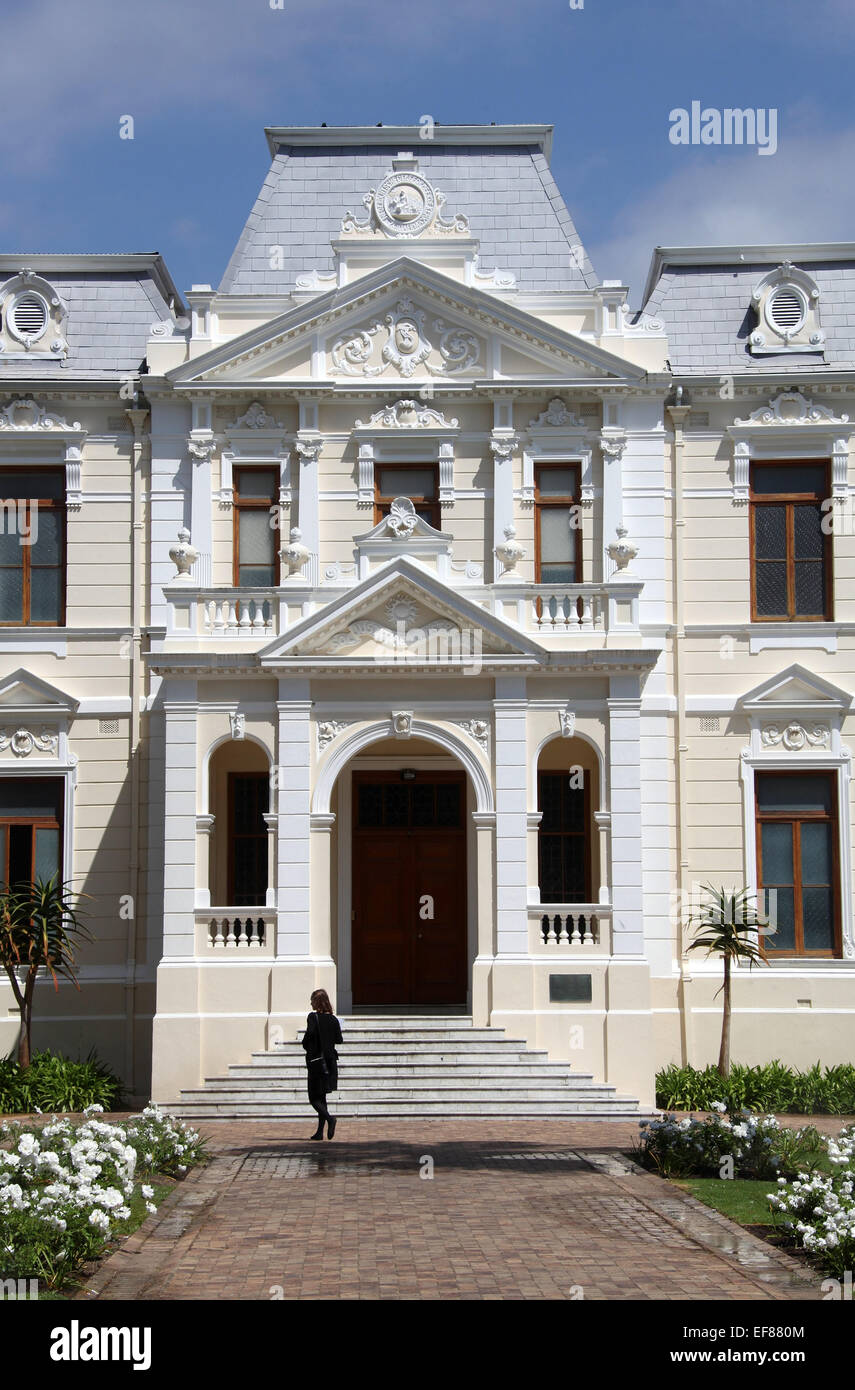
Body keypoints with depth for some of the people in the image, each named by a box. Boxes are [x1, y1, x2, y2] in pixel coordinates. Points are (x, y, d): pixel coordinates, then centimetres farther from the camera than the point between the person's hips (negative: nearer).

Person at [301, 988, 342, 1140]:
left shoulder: (313, 1017, -10)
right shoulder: (334, 1019, 5)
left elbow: (310, 1032, -27)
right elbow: (339, 1039, 3)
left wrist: (306, 1045, -8)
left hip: (315, 1061, -6)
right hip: (330, 1061, 6)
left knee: (314, 1098, 0)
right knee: (322, 1097, 14)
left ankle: (329, 1118, -25)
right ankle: (320, 1132, 11)